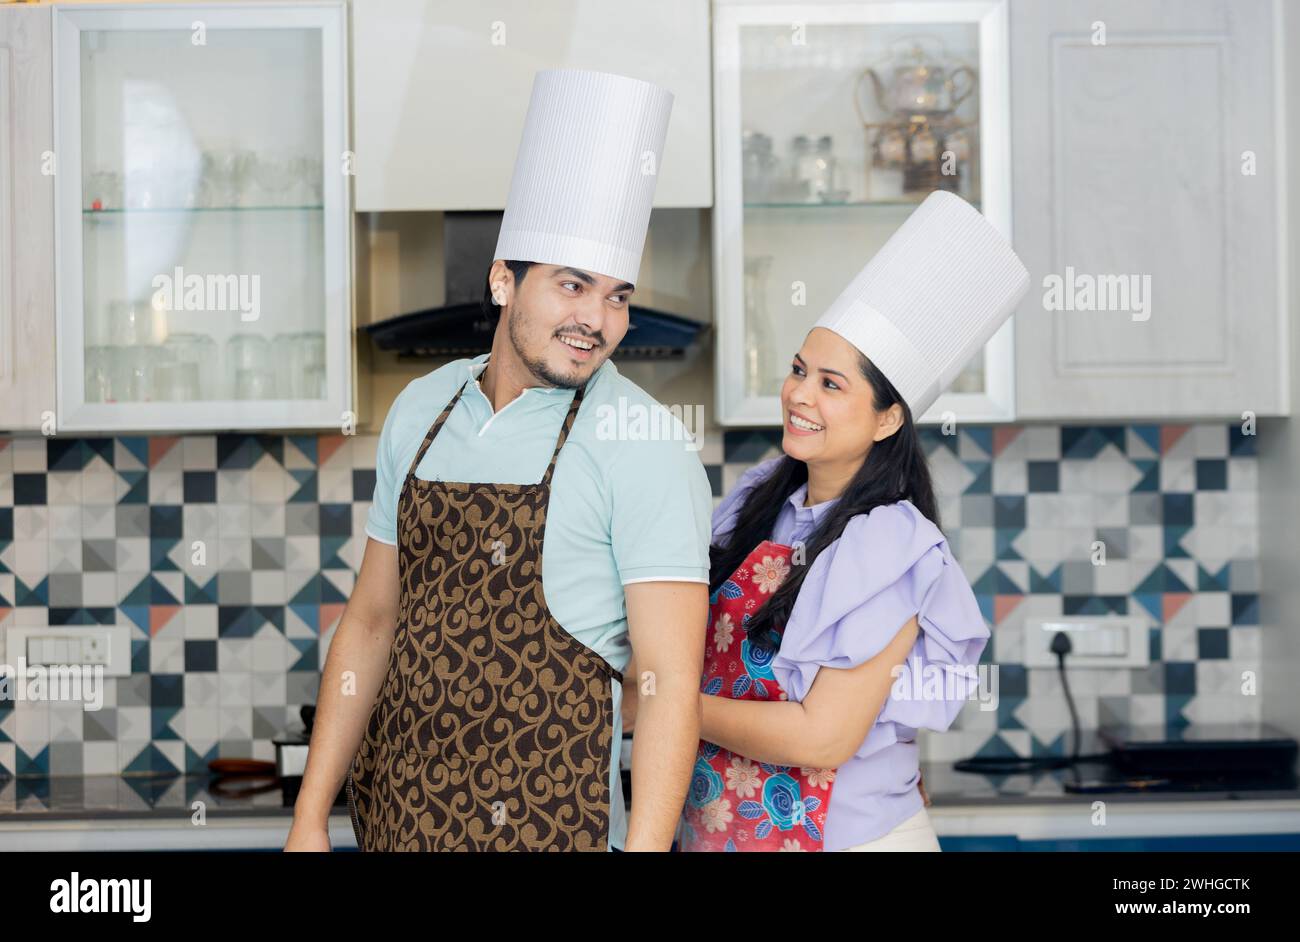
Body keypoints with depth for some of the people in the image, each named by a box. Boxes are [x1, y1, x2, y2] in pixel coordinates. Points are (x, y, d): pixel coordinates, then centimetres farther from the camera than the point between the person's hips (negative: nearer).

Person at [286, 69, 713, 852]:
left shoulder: (644, 448, -12)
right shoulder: (421, 411, 5)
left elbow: (672, 681, -15)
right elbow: (371, 621, 10)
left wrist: (646, 847, -24)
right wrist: (311, 818, 8)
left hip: (545, 822, -5)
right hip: (396, 813, 5)